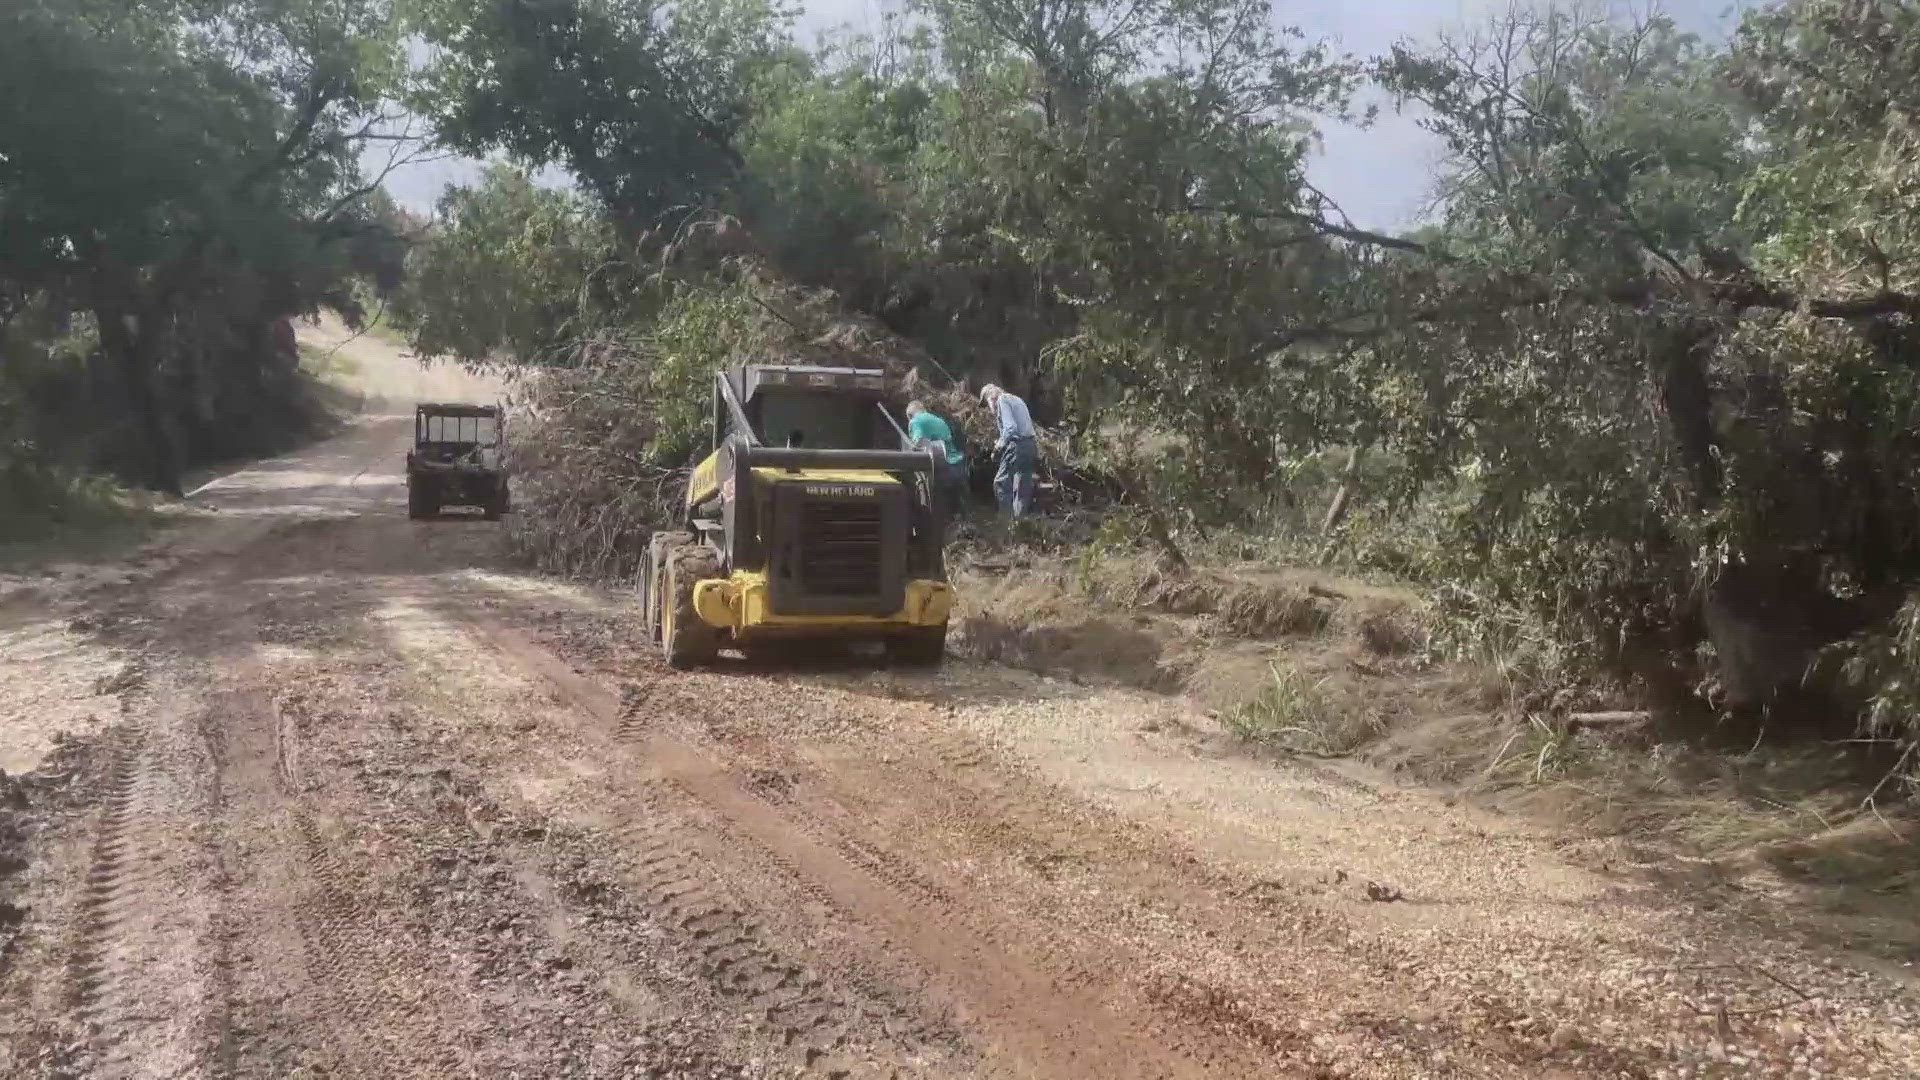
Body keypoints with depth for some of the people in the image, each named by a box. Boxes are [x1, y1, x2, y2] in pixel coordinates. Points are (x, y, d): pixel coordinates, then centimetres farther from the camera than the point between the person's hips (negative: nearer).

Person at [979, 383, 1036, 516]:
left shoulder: (1002, 400, -4)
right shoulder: (1016, 400, 24)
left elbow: (1010, 428, -18)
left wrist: (1000, 444, -4)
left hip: (1017, 447, -9)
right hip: (1030, 446, 9)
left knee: (1001, 483, -4)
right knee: (1023, 487, 10)